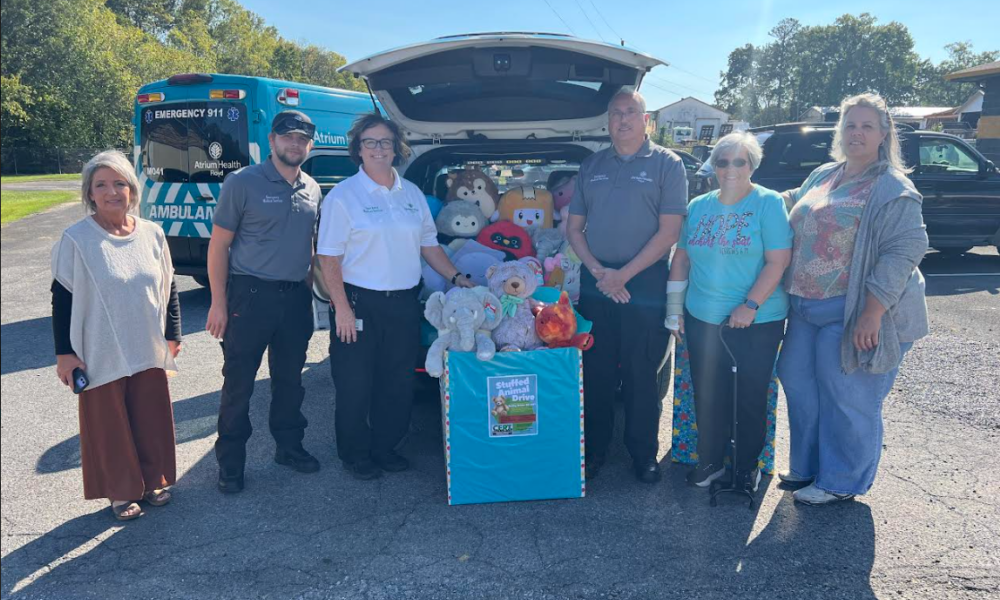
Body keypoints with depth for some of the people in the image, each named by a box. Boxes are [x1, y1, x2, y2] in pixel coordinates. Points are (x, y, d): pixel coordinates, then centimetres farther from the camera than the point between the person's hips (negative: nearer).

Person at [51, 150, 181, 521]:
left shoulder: (152, 233, 1)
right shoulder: (76, 239, -9)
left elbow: (168, 287, 10)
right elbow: (62, 298, -7)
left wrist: (172, 333, 10)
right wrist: (64, 353, -8)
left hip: (148, 351, 3)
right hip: (101, 354, -3)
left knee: (152, 419, 13)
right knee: (111, 424, 9)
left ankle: (153, 480, 32)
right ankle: (121, 492, 26)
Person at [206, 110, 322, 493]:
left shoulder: (312, 189, 9)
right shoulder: (243, 183, -7)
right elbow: (219, 245, -7)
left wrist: (309, 287, 10)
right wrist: (219, 302, -12)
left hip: (296, 298, 5)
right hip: (250, 295, -5)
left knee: (290, 378, 15)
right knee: (238, 383, 3)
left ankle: (289, 446, 32)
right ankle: (230, 462, 17)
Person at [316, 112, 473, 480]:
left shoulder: (412, 194, 11)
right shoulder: (344, 195, -5)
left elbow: (428, 244, 17)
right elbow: (328, 257, -9)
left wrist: (456, 278, 7)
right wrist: (342, 308, -15)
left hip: (404, 304, 5)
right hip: (359, 304, -4)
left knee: (399, 383, 12)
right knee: (355, 385, 5)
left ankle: (385, 447, 30)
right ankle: (355, 454, 23)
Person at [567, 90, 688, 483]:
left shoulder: (666, 164, 0)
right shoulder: (591, 166, 12)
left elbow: (669, 230, -7)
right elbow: (574, 227, 10)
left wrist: (624, 274, -12)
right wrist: (597, 271, -5)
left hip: (644, 282, -3)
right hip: (595, 282, 3)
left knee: (641, 374, 3)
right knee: (595, 371, 8)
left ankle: (644, 455, 17)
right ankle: (594, 450, 21)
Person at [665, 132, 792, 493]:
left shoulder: (769, 204, -6)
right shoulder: (698, 206, 8)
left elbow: (778, 261, -13)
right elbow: (681, 258, 12)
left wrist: (750, 306, -20)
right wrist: (674, 308, 8)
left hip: (757, 323, -4)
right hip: (702, 320, 4)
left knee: (751, 398, 8)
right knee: (707, 396, 11)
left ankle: (747, 467, 26)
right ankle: (710, 462, 28)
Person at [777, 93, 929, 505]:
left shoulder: (893, 189, -11)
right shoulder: (822, 176, 11)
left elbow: (903, 253, -18)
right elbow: (790, 202, 30)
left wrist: (871, 314, -24)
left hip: (853, 314, -8)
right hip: (805, 308, 8)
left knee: (847, 398, 3)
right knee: (799, 384, 15)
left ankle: (839, 482, 21)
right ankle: (807, 466, 34)